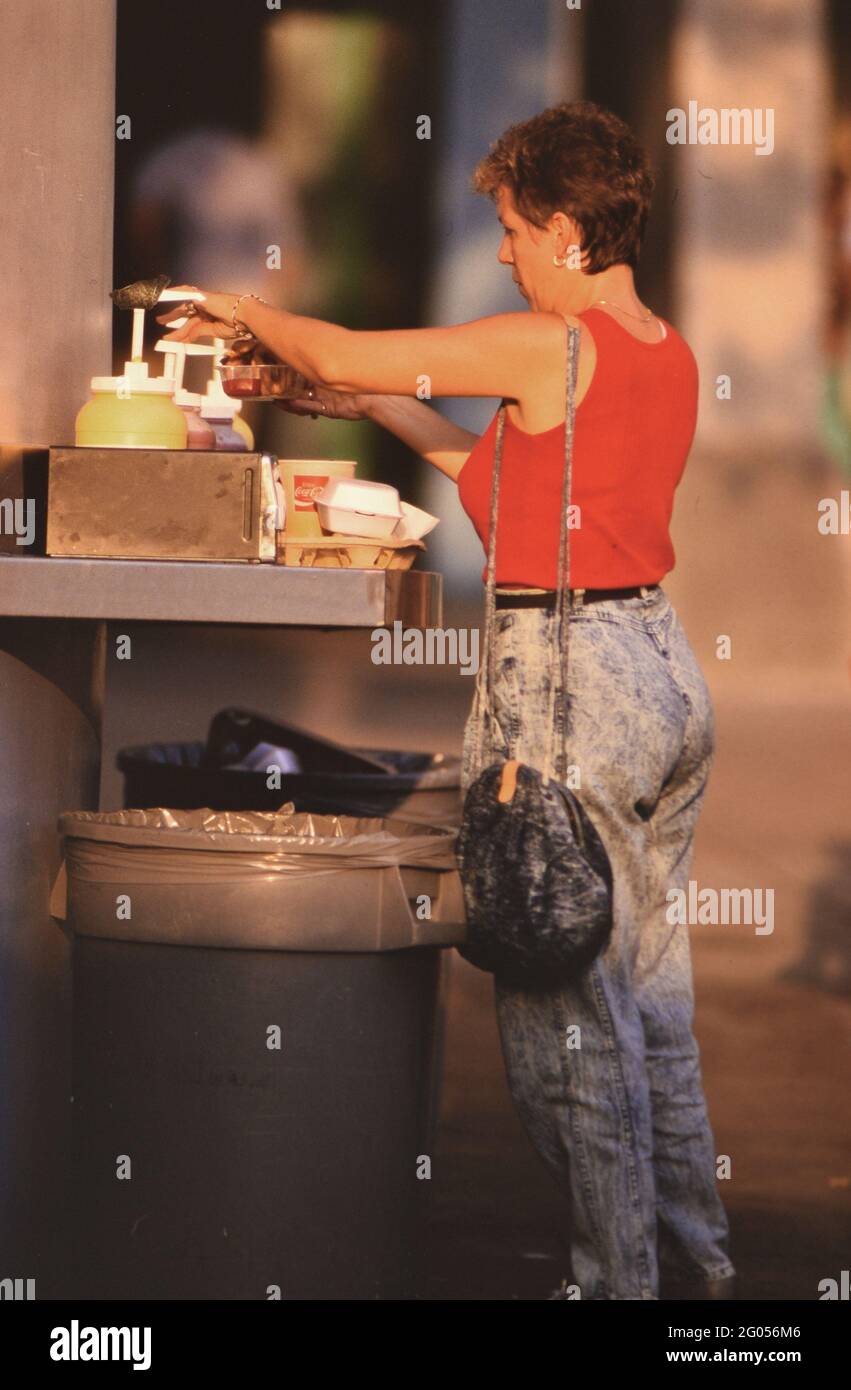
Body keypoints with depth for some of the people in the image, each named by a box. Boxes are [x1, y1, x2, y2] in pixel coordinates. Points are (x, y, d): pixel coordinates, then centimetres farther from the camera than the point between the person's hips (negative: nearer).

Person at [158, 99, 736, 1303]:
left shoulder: (546, 347, -15)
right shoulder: (669, 357, 9)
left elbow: (341, 353, -8)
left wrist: (251, 314, 11)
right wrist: (380, 408, 23)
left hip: (569, 680, -9)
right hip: (666, 664, 9)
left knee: (566, 1007, -1)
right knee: (652, 997, 17)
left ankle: (618, 1274, 2)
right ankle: (695, 1261, 23)